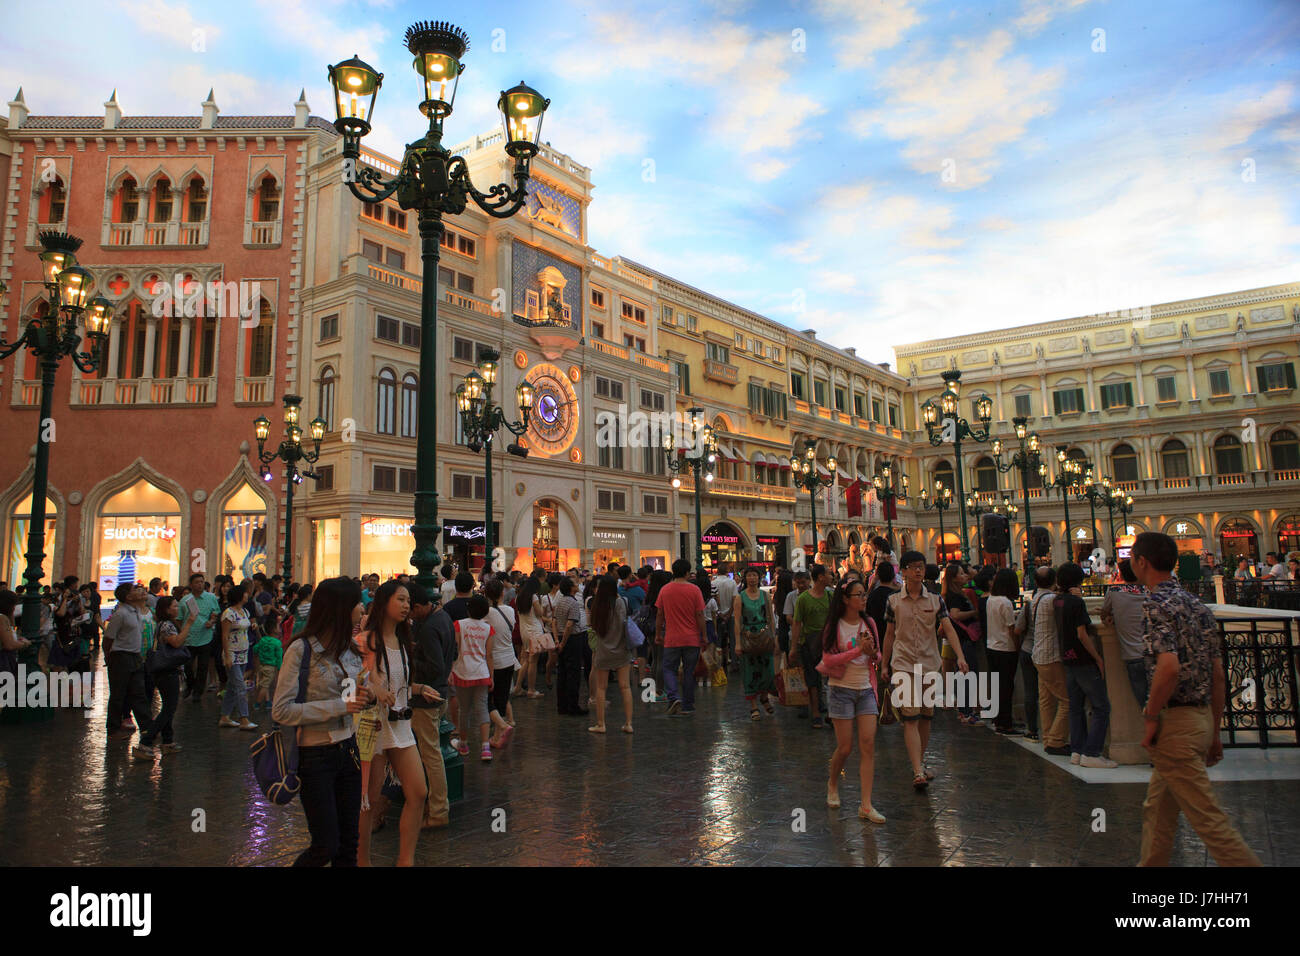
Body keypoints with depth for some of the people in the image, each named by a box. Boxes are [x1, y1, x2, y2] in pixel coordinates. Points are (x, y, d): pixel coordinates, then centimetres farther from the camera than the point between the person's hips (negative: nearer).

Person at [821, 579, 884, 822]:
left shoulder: (869, 624, 7)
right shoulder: (834, 626, -6)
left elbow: (877, 656, 15)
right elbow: (828, 660, -14)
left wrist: (872, 653, -9)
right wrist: (858, 650, -21)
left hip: (865, 689, 4)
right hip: (841, 689, -4)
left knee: (868, 744, -5)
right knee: (845, 747, 0)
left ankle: (866, 805, -1)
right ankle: (833, 783, 30)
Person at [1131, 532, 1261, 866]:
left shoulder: (1155, 605, -16)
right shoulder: (1197, 604, 11)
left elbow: (1169, 667, -29)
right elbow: (1218, 675, 14)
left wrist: (1151, 719, -17)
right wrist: (1215, 732, 19)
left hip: (1174, 724, -9)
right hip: (1202, 718, 9)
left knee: (1207, 816, -2)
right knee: (1157, 809, 19)